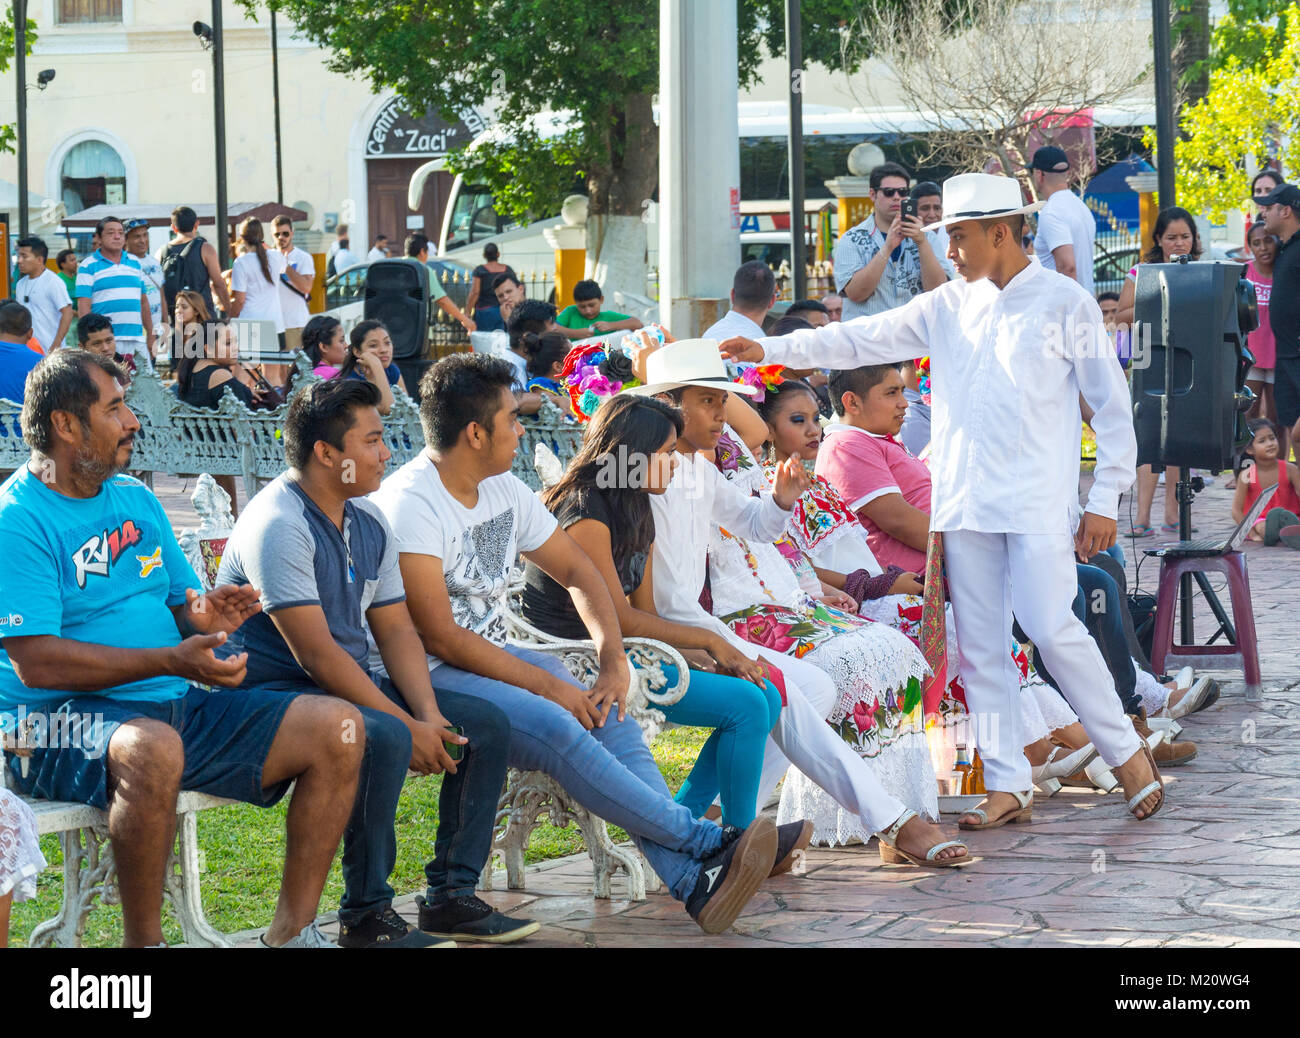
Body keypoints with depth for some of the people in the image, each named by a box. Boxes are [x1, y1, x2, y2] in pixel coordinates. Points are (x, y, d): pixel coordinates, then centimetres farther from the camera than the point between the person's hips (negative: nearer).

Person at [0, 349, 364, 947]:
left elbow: (181, 602, 22)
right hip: (60, 724, -8)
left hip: (178, 709, 8)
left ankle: (292, 930, -1)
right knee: (151, 747, -42)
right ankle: (143, 942, -24)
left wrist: (202, 618, -5)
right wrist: (171, 661, -24)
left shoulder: (135, 499, 16)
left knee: (337, 727, -6)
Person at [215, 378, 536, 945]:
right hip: (276, 692, -9)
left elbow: (395, 630, 11)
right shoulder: (278, 525, -19)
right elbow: (316, 652, -24)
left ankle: (451, 897, 4)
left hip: (354, 683, 9)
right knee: (384, 739, -36)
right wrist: (408, 726, -22)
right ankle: (366, 916, -23)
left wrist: (428, 713, -7)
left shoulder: (368, 522, 10)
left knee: (486, 724, 0)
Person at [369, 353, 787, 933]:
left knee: (608, 716, -19)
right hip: (428, 675, -8)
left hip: (494, 659, 8)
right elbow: (439, 635, -20)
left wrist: (614, 661, -1)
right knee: (557, 729, -31)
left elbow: (577, 572, 17)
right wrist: (547, 684, -19)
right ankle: (705, 841, -25)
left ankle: (694, 884, -32)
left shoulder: (504, 492, 11)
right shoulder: (409, 504, -15)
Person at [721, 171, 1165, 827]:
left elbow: (1112, 404, 1)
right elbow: (860, 341, 14)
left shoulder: (1064, 303, -1)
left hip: (1037, 499, -5)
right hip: (963, 500, 5)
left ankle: (1127, 753, 5)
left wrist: (1105, 500, -4)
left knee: (1051, 628, -13)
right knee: (978, 643, 3)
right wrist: (768, 350, 6)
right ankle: (1008, 786, 8)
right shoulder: (947, 307, 12)